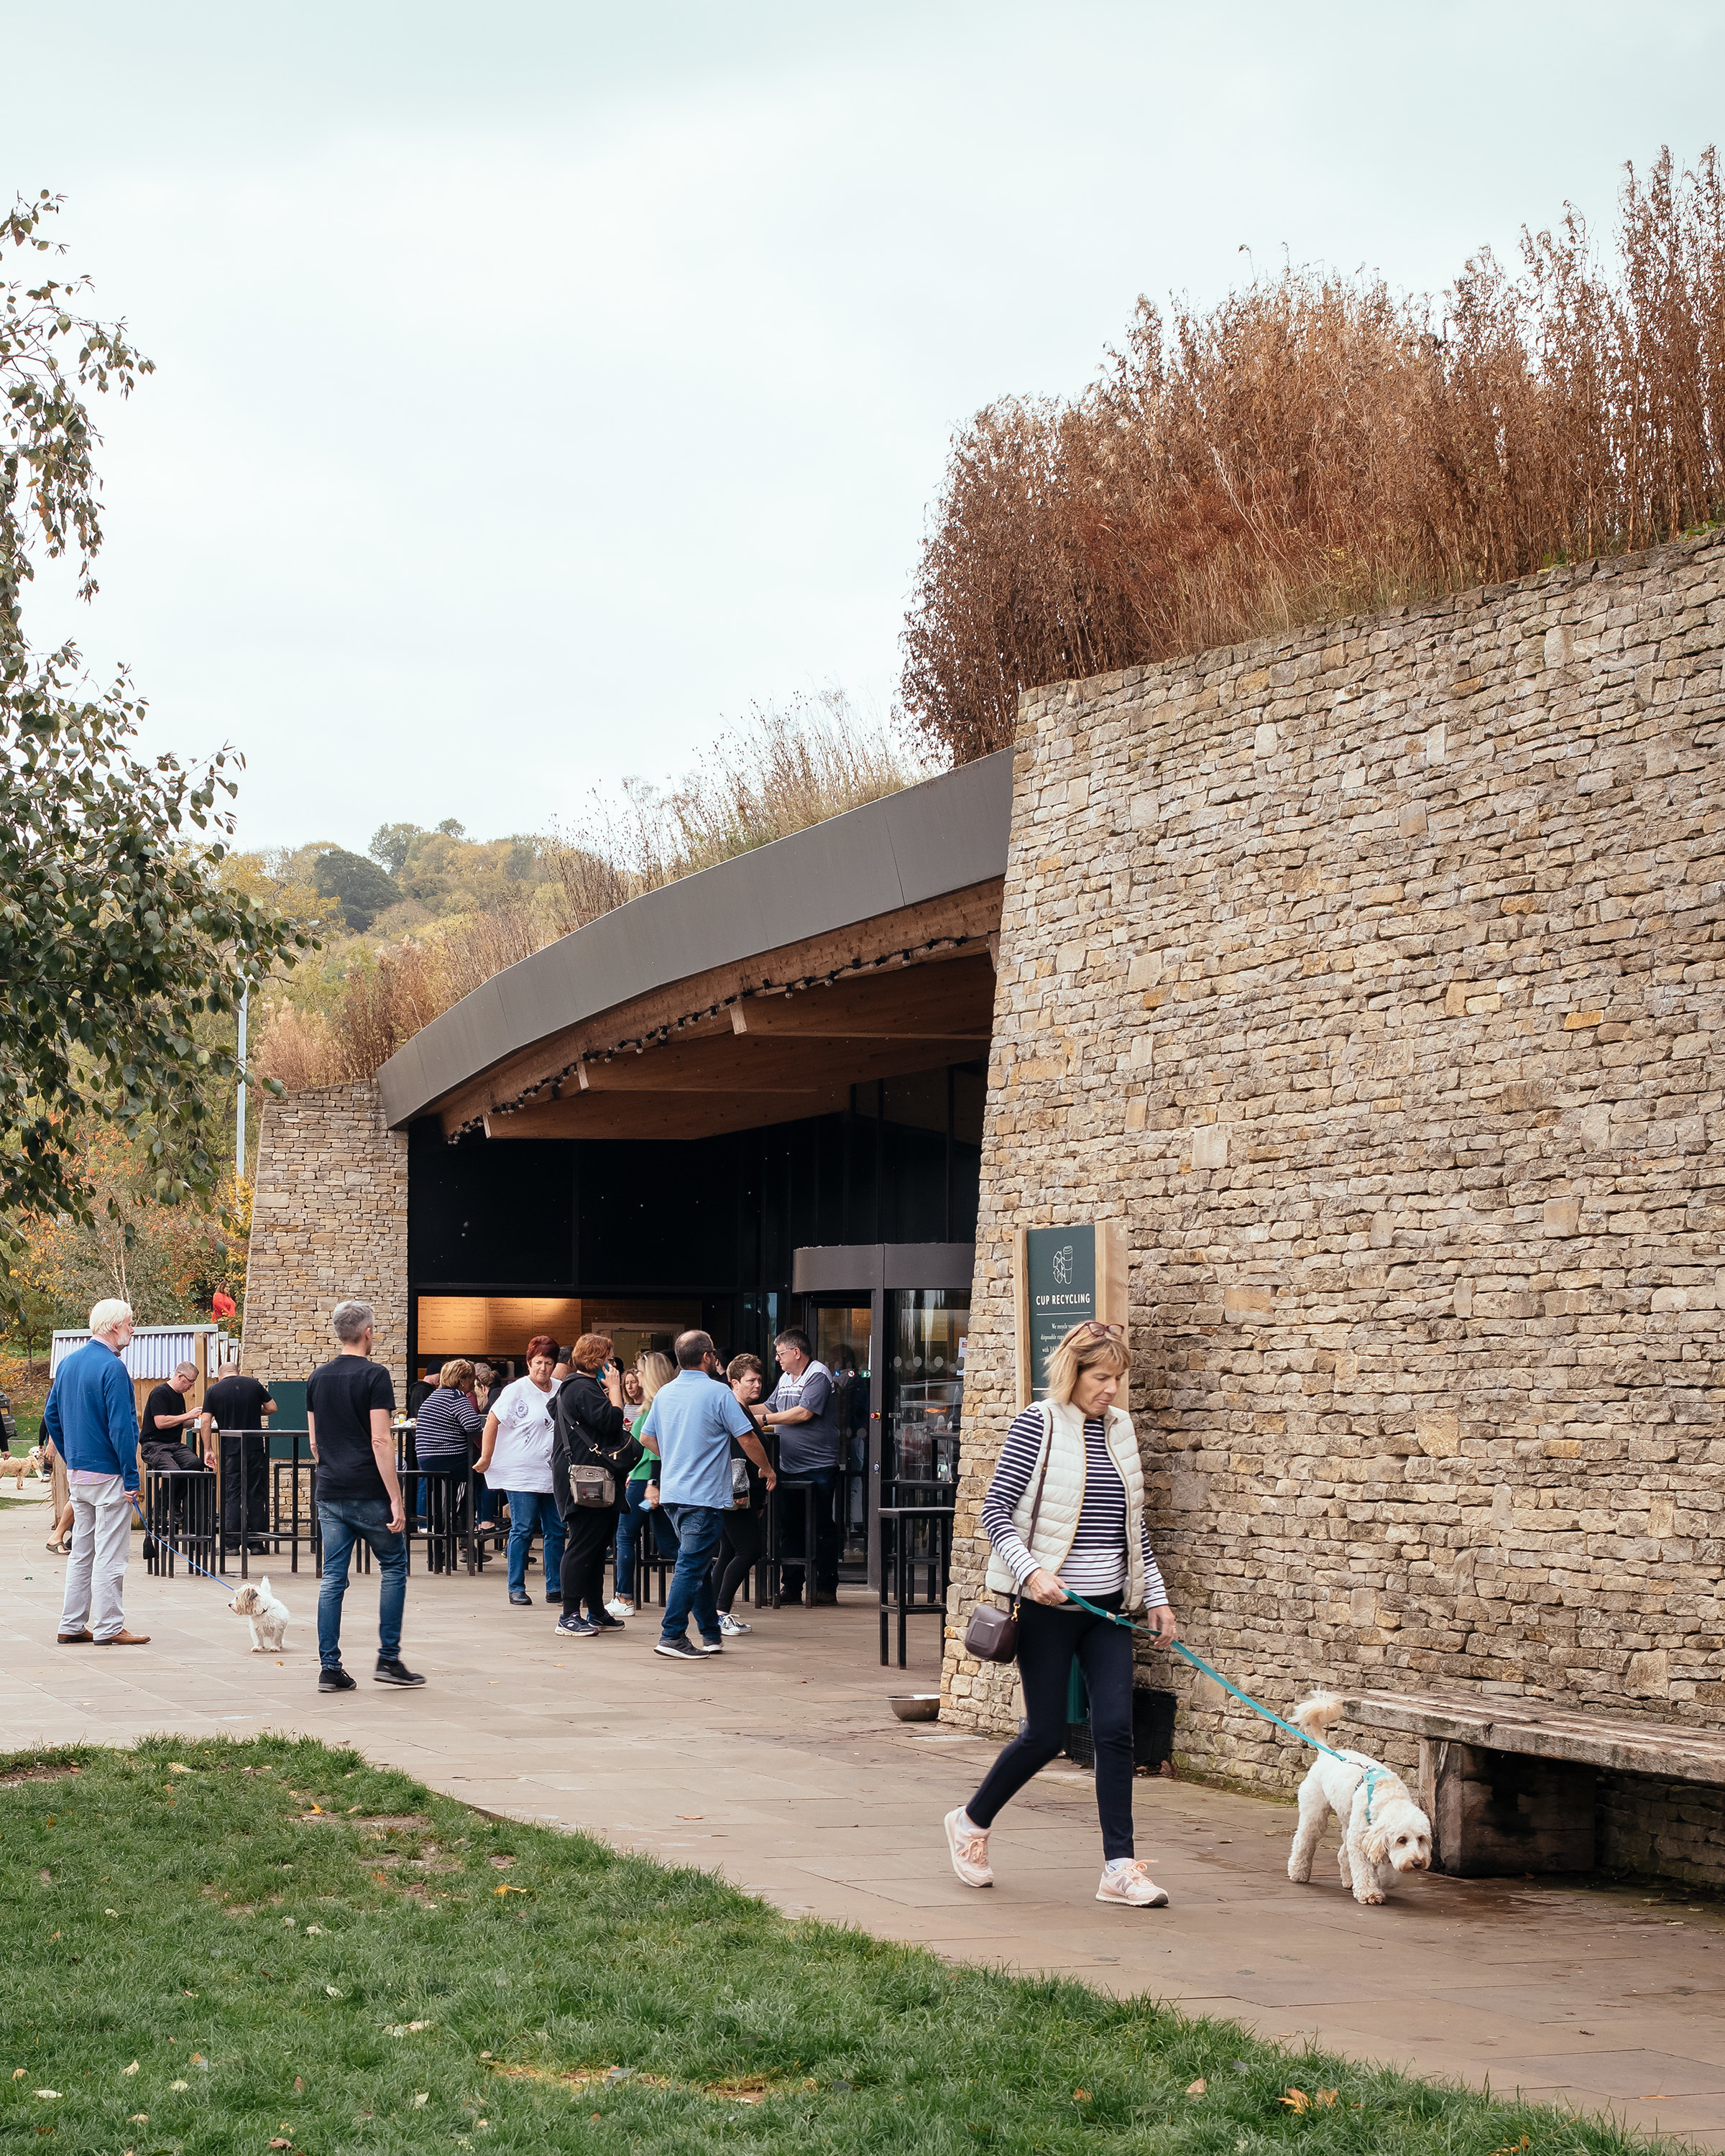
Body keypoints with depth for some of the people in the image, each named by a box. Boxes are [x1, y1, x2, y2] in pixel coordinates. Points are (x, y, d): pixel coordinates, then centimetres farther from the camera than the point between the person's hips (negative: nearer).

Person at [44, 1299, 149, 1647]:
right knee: (110, 1554, -3)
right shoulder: (111, 1367, -16)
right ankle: (108, 1627, -1)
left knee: (82, 1552, 14)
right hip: (108, 1473, -8)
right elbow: (121, 1427, -20)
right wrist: (131, 1476, -16)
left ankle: (72, 1625, 16)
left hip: (76, 1472, 8)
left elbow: (51, 1416, 16)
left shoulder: (68, 1363, 10)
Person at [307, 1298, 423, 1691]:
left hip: (329, 1494, 6)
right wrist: (396, 1500, -15)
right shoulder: (374, 1375, -9)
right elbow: (380, 1441, -15)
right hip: (369, 1493, -6)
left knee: (333, 1579, 6)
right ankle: (388, 1659, 5)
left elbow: (315, 1442, 15)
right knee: (393, 1567, 8)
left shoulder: (317, 1378, 11)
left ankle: (329, 1668, 4)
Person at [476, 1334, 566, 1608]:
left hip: (552, 1472, 5)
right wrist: (486, 1458, -6)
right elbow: (493, 1421, -4)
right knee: (523, 1531, -4)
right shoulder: (516, 1390, -6)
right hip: (521, 1474, -5)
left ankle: (555, 1588, 14)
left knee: (556, 1531, 6)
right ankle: (516, 1589, 4)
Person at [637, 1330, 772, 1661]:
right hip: (704, 1496, -7)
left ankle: (711, 1634, 20)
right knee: (691, 1566, -8)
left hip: (672, 1493, 7)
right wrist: (766, 1469, 7)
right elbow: (747, 1438, -9)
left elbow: (647, 1438, 19)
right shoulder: (718, 1393, -11)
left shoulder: (665, 1394, 9)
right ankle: (672, 1635, -13)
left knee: (697, 1563, 15)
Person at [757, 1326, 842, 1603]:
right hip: (789, 1465, 8)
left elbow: (804, 1413, -19)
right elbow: (770, 1409, 23)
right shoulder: (785, 1379, 17)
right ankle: (792, 1587, 16)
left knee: (821, 1528, -2)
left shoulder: (818, 1375, -10)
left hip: (817, 1467, -8)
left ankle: (826, 1588, 3)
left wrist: (764, 1420, -16)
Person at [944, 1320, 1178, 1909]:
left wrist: (1156, 1597, 13)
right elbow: (995, 1511, -10)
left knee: (1115, 1728, -4)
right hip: (1049, 1606, -5)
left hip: (1108, 1606, 5)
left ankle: (1120, 1867, -1)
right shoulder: (1038, 1425, -8)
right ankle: (971, 1822, 25)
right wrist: (1031, 1571, -23)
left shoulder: (1120, 1429, 9)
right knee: (1045, 1734, 1)